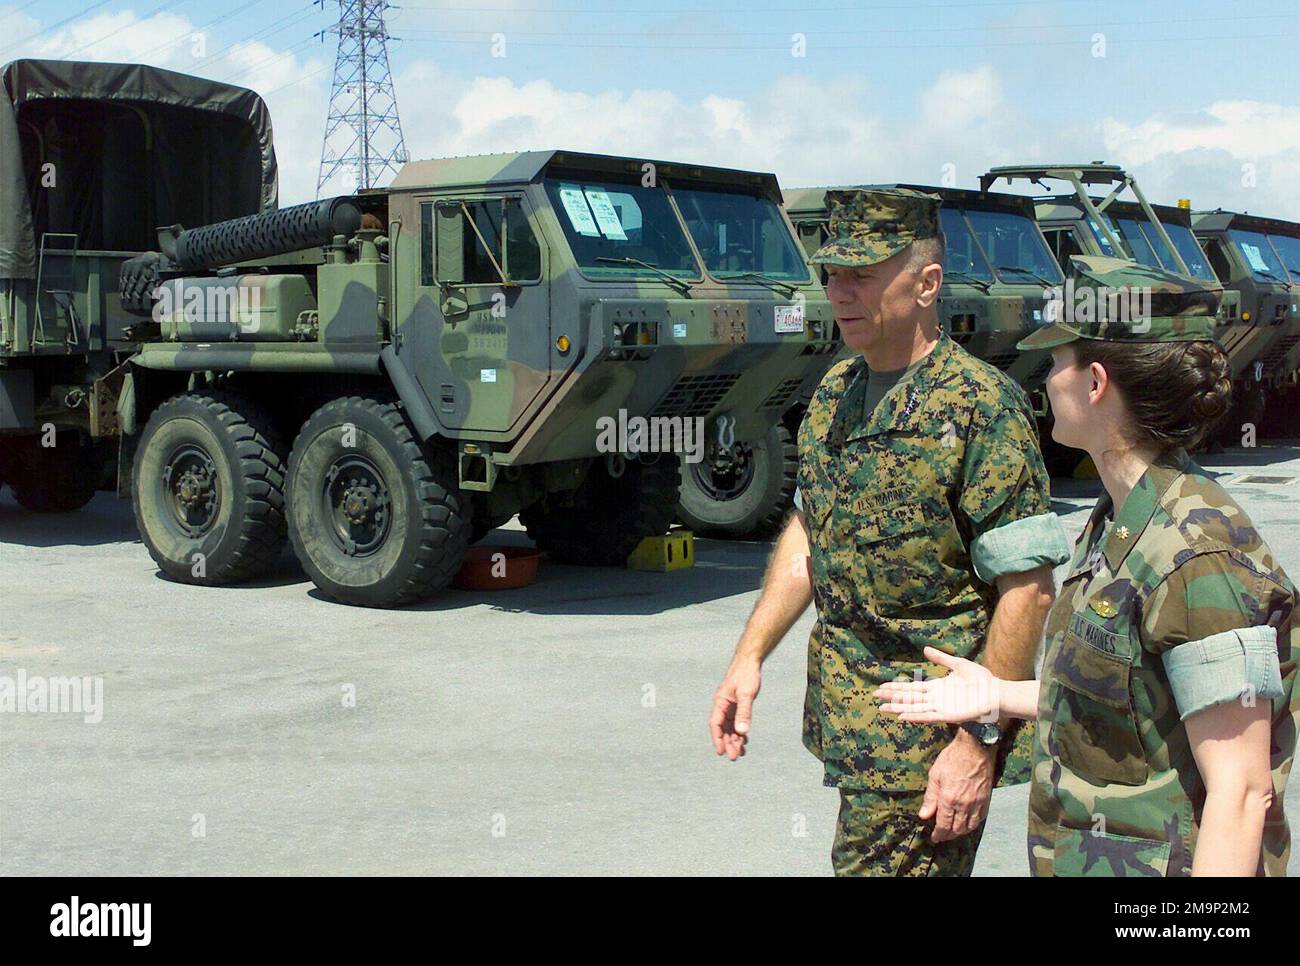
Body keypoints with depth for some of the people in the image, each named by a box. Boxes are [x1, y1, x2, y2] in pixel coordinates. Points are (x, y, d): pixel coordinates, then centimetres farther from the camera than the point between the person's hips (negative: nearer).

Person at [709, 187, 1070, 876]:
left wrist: (980, 742, -19)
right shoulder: (835, 393, 7)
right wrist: (750, 656, 11)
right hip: (846, 715, 8)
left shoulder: (980, 406, -16)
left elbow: (1028, 589, -17)